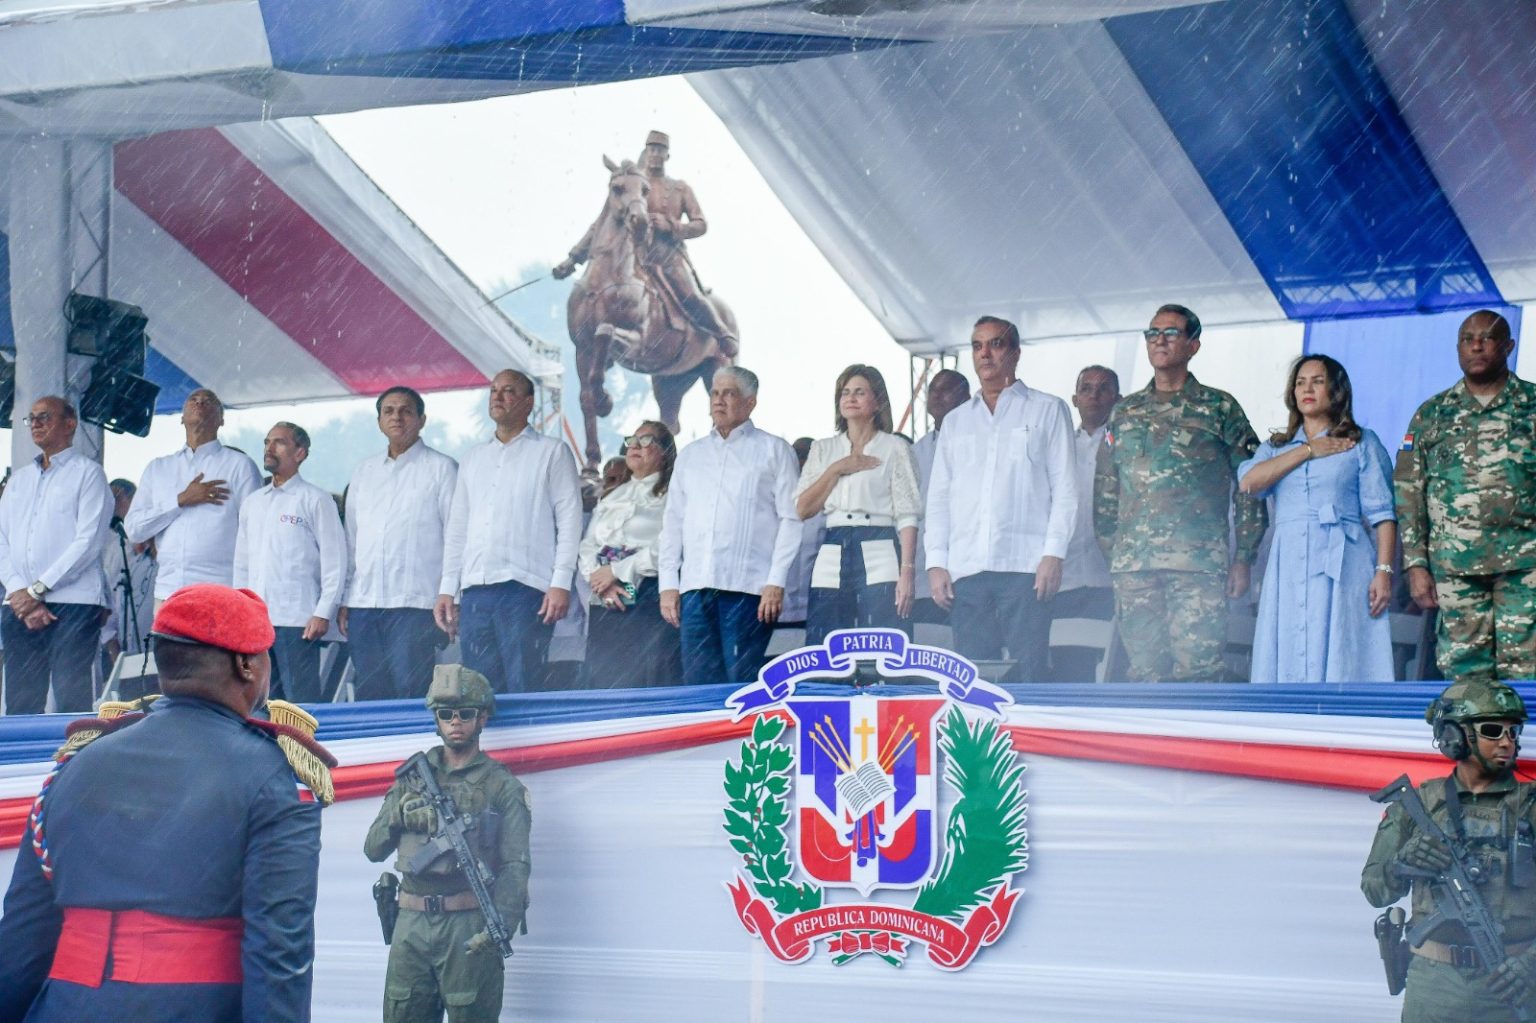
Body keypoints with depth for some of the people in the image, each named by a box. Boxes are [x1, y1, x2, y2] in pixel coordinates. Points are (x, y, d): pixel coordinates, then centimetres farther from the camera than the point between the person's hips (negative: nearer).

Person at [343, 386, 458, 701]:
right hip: (363, 603, 5)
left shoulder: (441, 468, 3)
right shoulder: (363, 472, 18)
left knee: (411, 695, -10)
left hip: (414, 604, -5)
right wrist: (343, 600, 13)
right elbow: (350, 539, 19)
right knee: (369, 697, 4)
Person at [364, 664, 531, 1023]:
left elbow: (515, 867, -6)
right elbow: (372, 849, 15)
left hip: (469, 928, -4)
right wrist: (398, 817, -5)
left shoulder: (503, 787, 4)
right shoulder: (411, 778, 16)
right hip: (411, 925, 4)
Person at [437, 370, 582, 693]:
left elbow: (569, 519, -1)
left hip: (526, 589, -5)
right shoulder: (474, 458, 22)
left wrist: (561, 583, -11)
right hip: (475, 590, 5)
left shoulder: (551, 452, 6)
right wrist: (447, 588, 13)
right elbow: (457, 528, 21)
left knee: (522, 689, -9)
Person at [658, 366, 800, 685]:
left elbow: (791, 518, 1)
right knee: (697, 682, -2)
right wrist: (668, 583, 9)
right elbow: (673, 522, 19)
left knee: (743, 687, -8)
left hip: (748, 587, -4)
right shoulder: (690, 455, 22)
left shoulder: (773, 450, 8)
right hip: (695, 587, 4)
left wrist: (776, 581, -9)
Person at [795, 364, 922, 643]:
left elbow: (907, 516, -1)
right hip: (832, 559, 4)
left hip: (879, 558, -3)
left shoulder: (895, 448, 6)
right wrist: (836, 470, -1)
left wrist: (907, 572, -12)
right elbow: (802, 509, 9)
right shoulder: (823, 450, 18)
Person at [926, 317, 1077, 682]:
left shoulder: (1047, 410, 11)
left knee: (1027, 676, -9)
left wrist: (1054, 554, -7)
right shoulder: (956, 421, 22)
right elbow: (938, 497, 18)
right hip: (966, 570, 4)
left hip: (1024, 568, -4)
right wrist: (936, 562, 6)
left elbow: (1065, 487, 4)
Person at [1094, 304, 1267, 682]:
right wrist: (1110, 552, 12)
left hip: (1198, 565, -3)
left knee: (1197, 671, -11)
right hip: (1133, 565, 4)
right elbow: (1105, 491, 20)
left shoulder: (1219, 408, 8)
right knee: (1144, 672, 2)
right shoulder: (1124, 412, 18)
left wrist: (1243, 559, 0)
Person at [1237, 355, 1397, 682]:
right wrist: (1308, 451, 0)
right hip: (1288, 566, 3)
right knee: (1288, 663, -4)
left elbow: (1382, 514, 3)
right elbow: (1248, 482, 0)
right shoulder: (1276, 447, 22)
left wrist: (1384, 570, -10)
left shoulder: (1362, 444, 12)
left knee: (1339, 660, -11)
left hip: (1341, 567, -3)